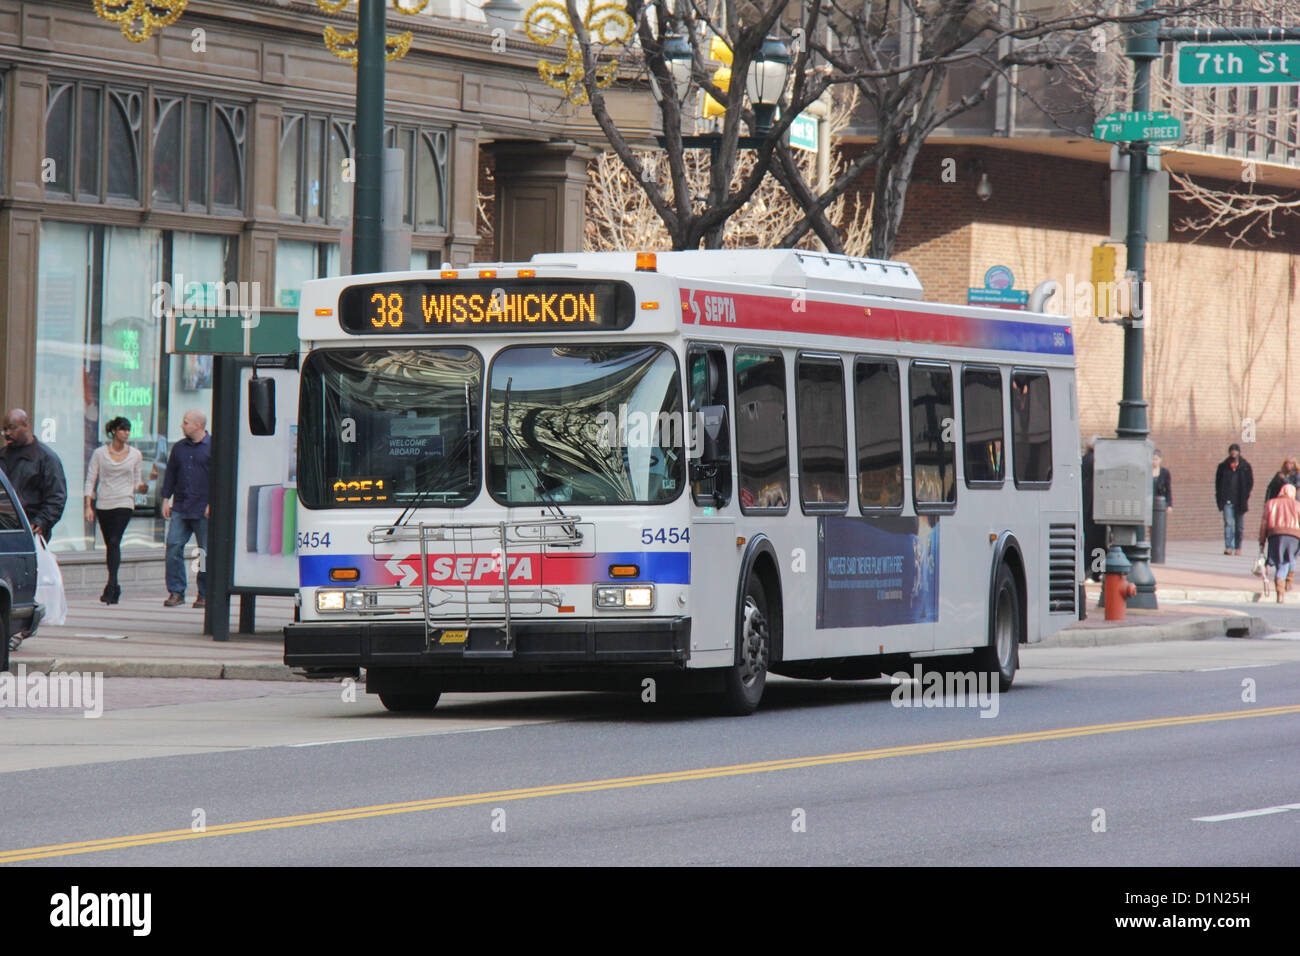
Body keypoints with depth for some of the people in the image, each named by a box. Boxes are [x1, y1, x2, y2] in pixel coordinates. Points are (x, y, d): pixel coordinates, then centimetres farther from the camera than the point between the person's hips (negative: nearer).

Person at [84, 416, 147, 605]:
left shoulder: (135, 454, 6)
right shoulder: (100, 453, 3)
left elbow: (137, 482, 11)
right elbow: (90, 480, 3)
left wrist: (141, 487, -14)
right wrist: (88, 506, -5)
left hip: (124, 503, -2)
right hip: (103, 503, 2)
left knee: (114, 542, -17)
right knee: (109, 545, 7)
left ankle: (111, 588, -22)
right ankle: (114, 588, 19)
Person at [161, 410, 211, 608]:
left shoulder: (213, 447, -1)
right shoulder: (179, 447, 14)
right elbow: (170, 473, 19)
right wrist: (166, 499, 9)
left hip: (203, 510, -4)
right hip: (180, 508, 4)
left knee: (206, 553, 0)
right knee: (173, 546, -6)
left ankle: (204, 594, 8)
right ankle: (176, 592, -2)